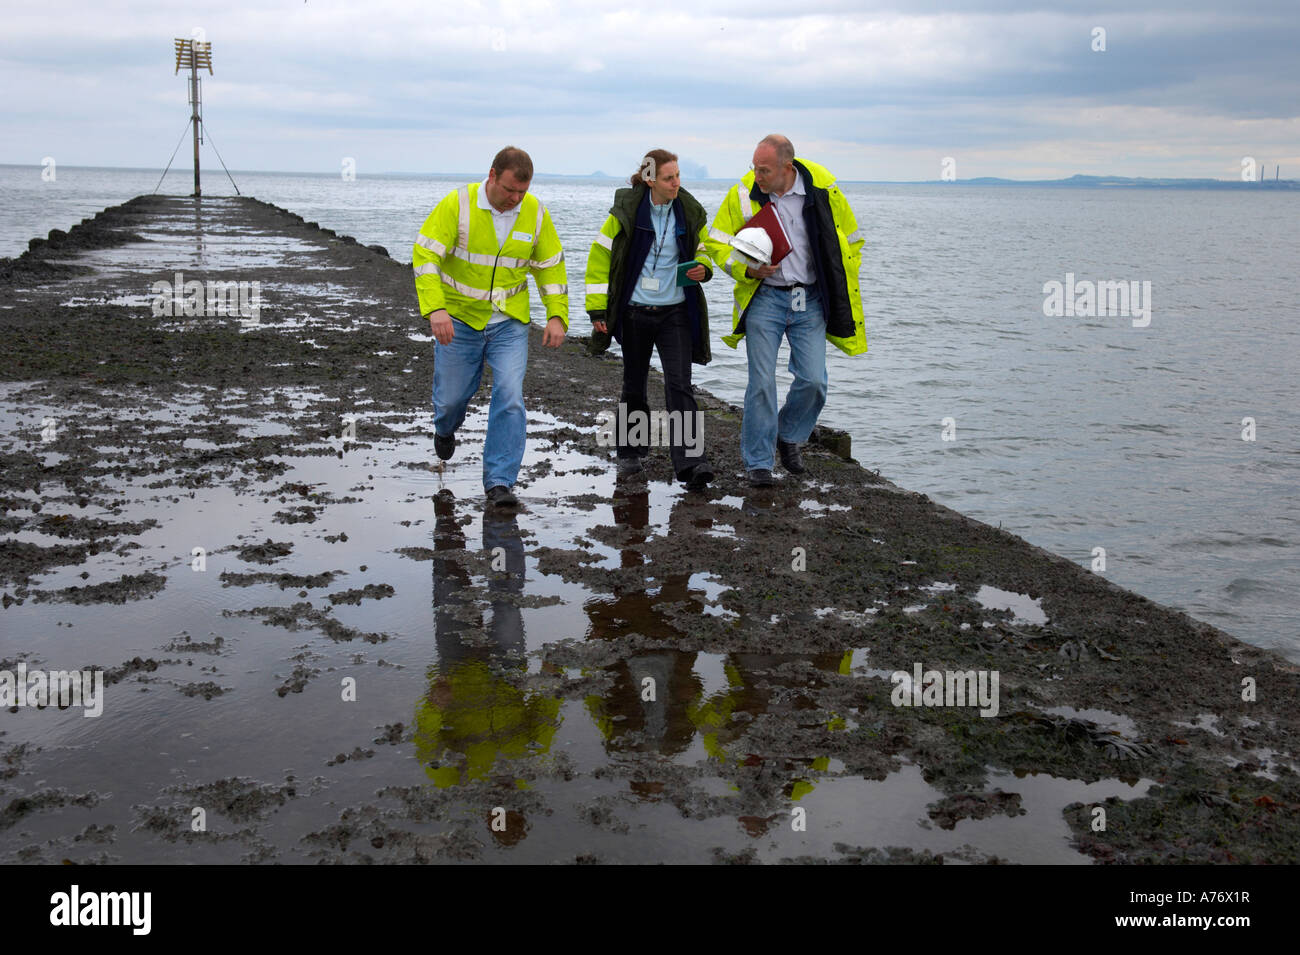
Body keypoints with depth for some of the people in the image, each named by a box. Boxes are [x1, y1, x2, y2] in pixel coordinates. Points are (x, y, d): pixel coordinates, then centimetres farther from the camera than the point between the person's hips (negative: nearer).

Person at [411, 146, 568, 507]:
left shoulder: (535, 213, -4)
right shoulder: (457, 204, -14)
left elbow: (551, 266, 7)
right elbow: (425, 254, -17)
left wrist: (557, 315, -2)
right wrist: (435, 308, -28)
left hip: (509, 324, 2)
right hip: (459, 319, -1)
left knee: (510, 397, -11)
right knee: (452, 396, 10)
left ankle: (499, 482, -3)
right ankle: (445, 429, 48)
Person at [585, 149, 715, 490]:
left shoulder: (690, 212, -1)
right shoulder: (626, 212, -8)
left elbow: (702, 249, 16)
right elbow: (600, 257, -2)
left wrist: (702, 267, -9)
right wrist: (597, 309, -5)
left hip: (675, 312, 0)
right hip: (635, 313, 0)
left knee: (679, 385, -11)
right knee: (634, 385, 12)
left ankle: (690, 462, -16)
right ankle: (631, 452, 30)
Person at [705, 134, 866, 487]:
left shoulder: (823, 191, -6)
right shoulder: (743, 195, -7)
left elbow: (850, 242, 8)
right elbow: (717, 244, 2)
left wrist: (839, 294, 6)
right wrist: (749, 269, -15)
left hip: (811, 300, 1)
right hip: (764, 298, -1)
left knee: (813, 380, -2)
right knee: (762, 382, -4)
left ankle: (789, 436, 27)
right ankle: (758, 462, 8)